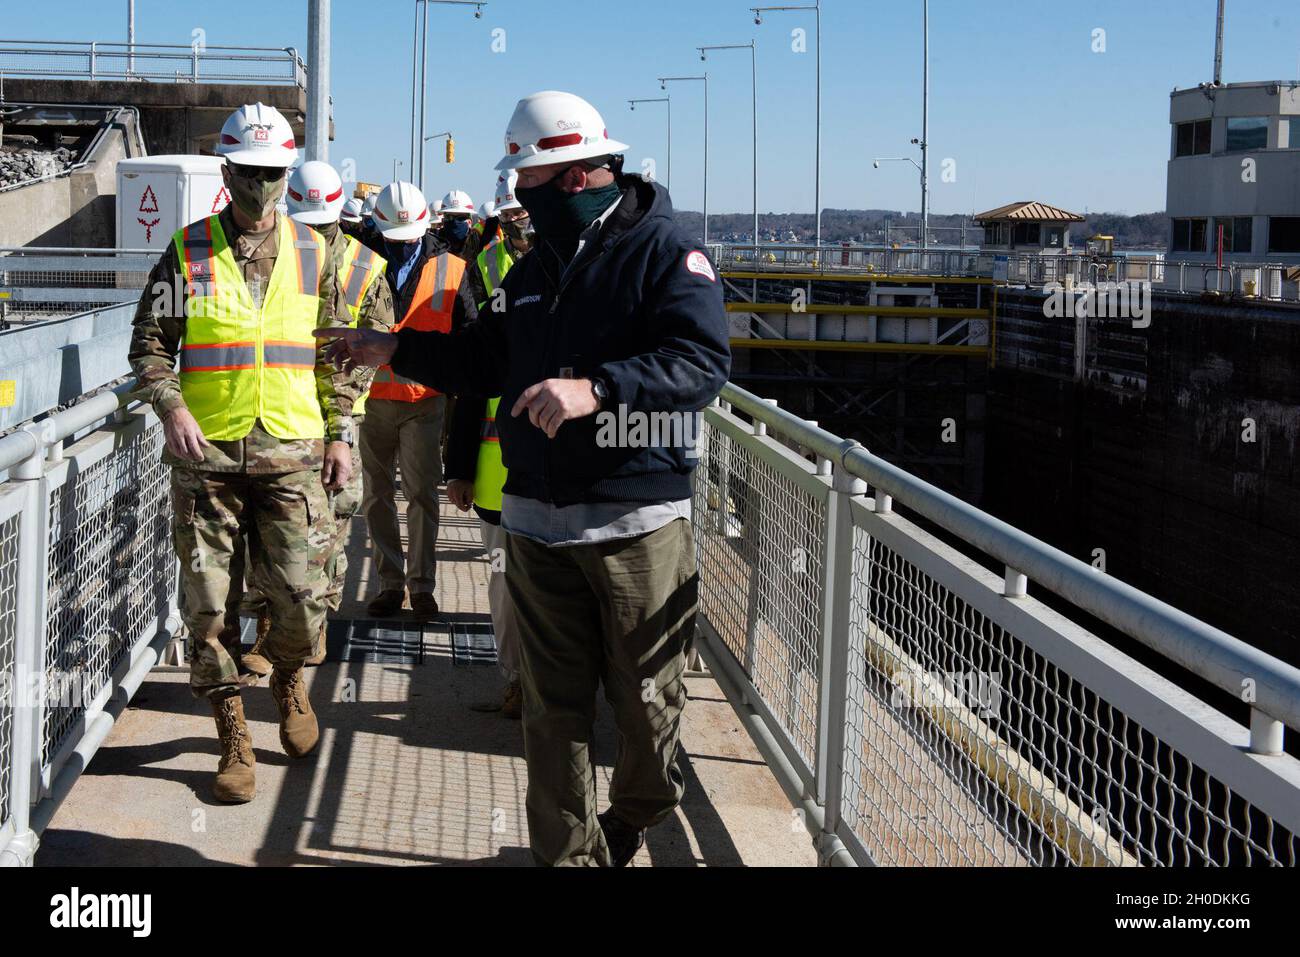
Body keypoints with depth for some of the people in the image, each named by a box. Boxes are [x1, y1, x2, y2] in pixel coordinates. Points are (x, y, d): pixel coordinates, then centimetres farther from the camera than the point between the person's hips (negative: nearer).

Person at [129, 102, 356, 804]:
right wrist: (172, 408, -14)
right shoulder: (188, 252, 3)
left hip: (291, 455, 1)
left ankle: (288, 681, 29)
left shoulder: (311, 253, 9)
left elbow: (333, 352, 14)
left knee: (300, 601, -3)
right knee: (211, 603, 2)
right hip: (206, 455, -1)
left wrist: (339, 433, 9)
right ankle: (233, 739, 16)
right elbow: (149, 344, 3)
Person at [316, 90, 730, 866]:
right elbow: (488, 360, 27)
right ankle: (570, 851, 18)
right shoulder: (535, 265, 16)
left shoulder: (664, 252, -8)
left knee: (647, 699, 6)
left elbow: (703, 360, -22)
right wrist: (393, 351, 21)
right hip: (538, 520, 6)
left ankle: (633, 822, 32)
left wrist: (597, 389, -33)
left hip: (640, 523, -6)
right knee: (553, 703, 7)